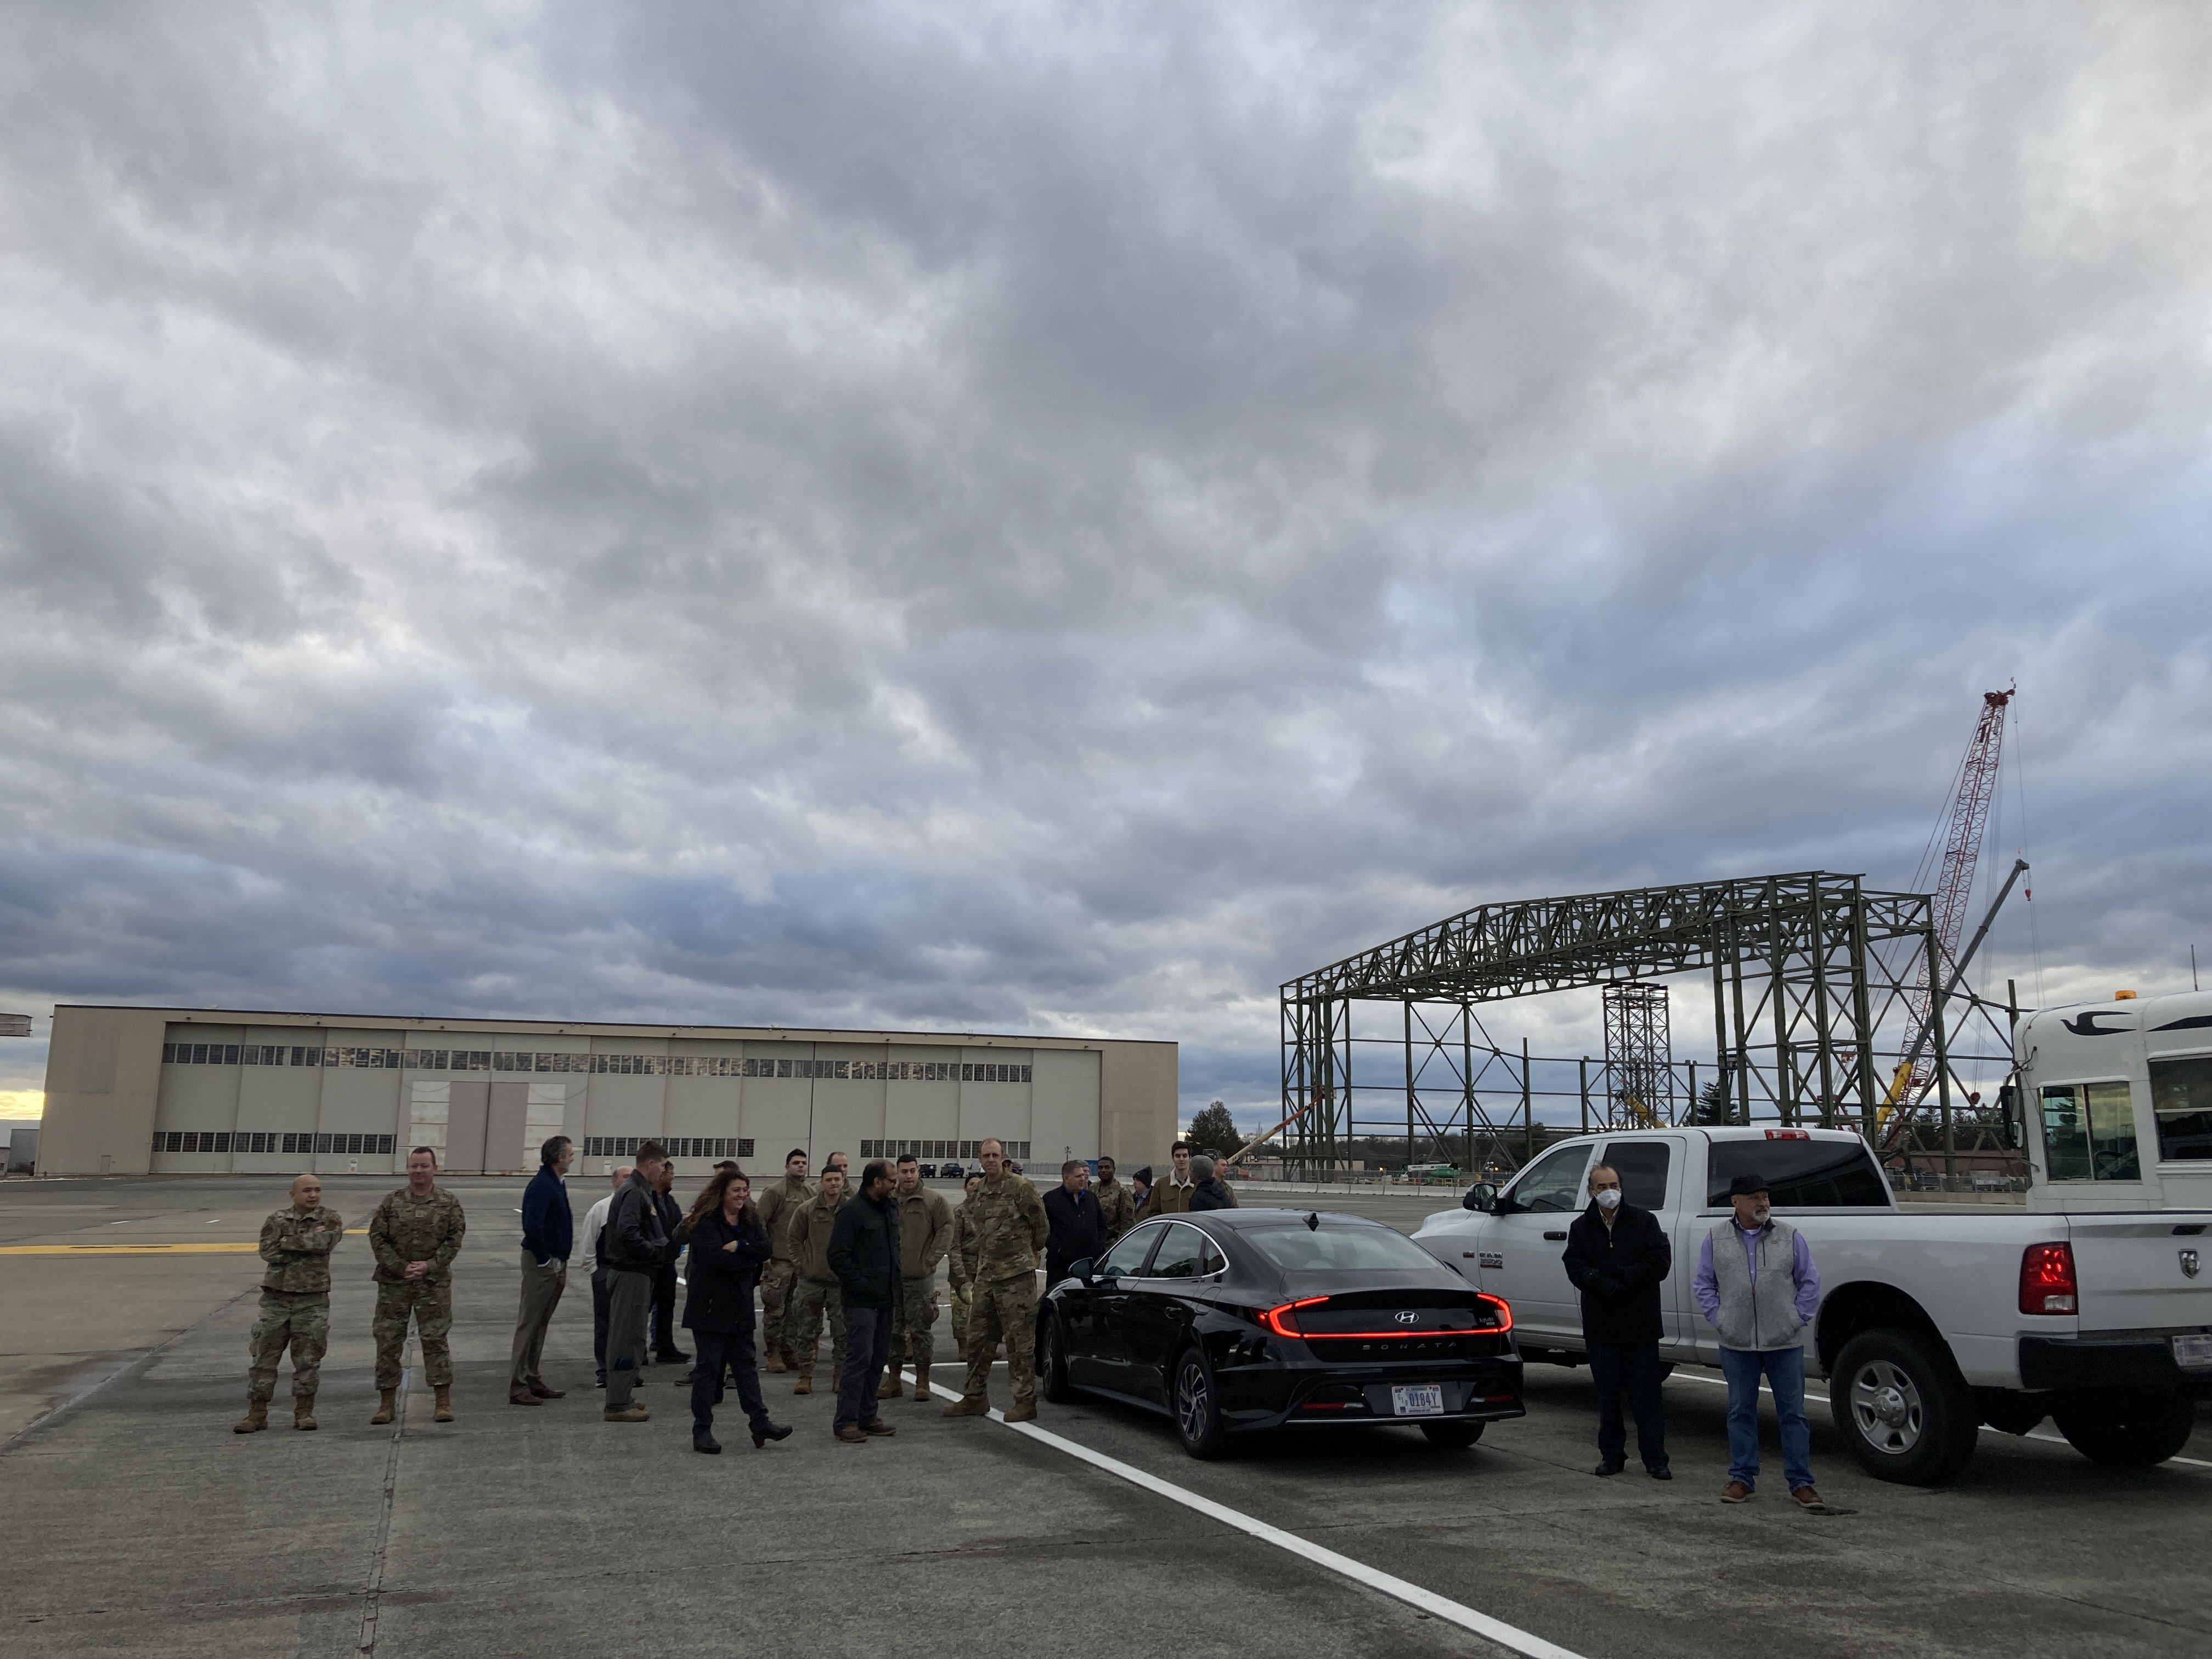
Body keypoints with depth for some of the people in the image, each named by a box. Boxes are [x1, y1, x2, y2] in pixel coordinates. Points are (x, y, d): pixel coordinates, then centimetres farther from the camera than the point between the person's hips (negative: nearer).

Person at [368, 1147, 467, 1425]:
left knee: (435, 1340, -1)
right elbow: (377, 1238, -1)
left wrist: (429, 1266, -13)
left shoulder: (449, 1203, 3)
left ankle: (443, 1403, 5)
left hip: (434, 1282, -1)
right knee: (388, 1341, 4)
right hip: (394, 1282, 1)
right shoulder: (392, 1203, 4)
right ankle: (387, 1404, 14)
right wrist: (401, 1267, -11)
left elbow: (454, 1240, -1)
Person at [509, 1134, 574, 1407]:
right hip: (541, 1264, -10)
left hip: (556, 1264, 10)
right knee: (529, 1325, -5)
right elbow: (533, 1228, -26)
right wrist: (545, 1260, -18)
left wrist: (561, 1263, 14)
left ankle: (532, 1380, 23)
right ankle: (517, 1387, -1)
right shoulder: (541, 1185, -18)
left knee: (540, 1324, 15)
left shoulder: (557, 1183, 13)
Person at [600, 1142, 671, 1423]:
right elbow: (627, 1233, -27)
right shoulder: (634, 1193, -17)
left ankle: (621, 1397, 26)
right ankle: (618, 1405, -1)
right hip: (631, 1274, -11)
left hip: (636, 1273, 11)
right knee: (628, 1339, -6)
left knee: (629, 1337, 17)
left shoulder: (642, 1191, 16)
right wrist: (658, 1251, -18)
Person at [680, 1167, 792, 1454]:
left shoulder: (750, 1219, 9)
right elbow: (715, 1257, -25)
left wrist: (739, 1246, -20)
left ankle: (760, 1422, 11)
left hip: (740, 1305, 6)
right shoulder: (705, 1221, -11)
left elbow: (765, 1249, -4)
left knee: (745, 1363, 9)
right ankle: (702, 1430, 8)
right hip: (710, 1304, -6)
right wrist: (753, 1259, -16)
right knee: (709, 1366, 0)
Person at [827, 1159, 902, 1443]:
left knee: (879, 1358, 11)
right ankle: (845, 1421, -3)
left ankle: (867, 1416, 20)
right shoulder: (852, 1213, -13)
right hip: (861, 1301, -8)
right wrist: (863, 1285, -17)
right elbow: (837, 1257, -17)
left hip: (885, 1299, 8)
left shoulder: (890, 1209, 13)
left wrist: (894, 1284, 13)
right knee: (860, 1358, -9)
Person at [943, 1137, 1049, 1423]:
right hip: (986, 1276, 7)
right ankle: (975, 1398, 22)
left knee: (1020, 1340, -2)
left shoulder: (1020, 1188, -10)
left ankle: (1025, 1401, 5)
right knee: (978, 1339, 12)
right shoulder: (979, 1195, 12)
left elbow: (1041, 1225, -3)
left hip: (1016, 1276, -7)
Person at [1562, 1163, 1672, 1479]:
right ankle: (1612, 1456, 19)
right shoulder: (1581, 1227, 7)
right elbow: (1576, 1268, -2)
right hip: (1601, 1326, 2)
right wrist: (1604, 1284, -19)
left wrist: (1623, 1277, -14)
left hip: (1641, 1323, -2)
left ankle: (1655, 1459, 8)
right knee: (1607, 1394, 9)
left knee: (1646, 1394, 1)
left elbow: (1660, 1261, -7)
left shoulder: (1644, 1221, 2)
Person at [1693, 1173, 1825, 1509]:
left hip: (1784, 1343, -1)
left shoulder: (1790, 1236, 1)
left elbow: (1810, 1282, 6)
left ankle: (1801, 1483, 11)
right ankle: (1742, 1478, 18)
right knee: (1741, 1412, 8)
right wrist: (1718, 1318, 0)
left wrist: (1798, 1318, -2)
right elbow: (1703, 1284, 9)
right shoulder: (1717, 1239, 3)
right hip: (1736, 1344, 1)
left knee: (1793, 1413, 3)